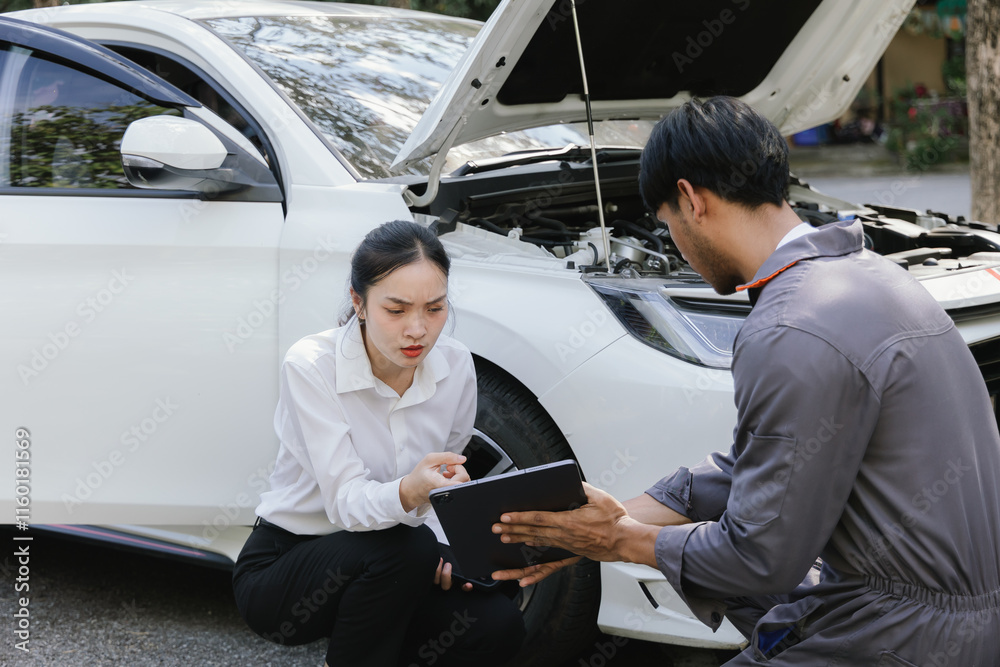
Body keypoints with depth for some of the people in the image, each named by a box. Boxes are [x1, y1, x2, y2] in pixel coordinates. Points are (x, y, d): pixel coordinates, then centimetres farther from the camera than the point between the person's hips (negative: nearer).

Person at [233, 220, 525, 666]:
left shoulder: (455, 365, -7)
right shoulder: (310, 366, -22)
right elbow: (347, 503, -27)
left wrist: (444, 548, -11)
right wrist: (410, 493, -49)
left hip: (378, 571, 5)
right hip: (280, 571, -5)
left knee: (498, 626, -18)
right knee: (408, 546, -33)